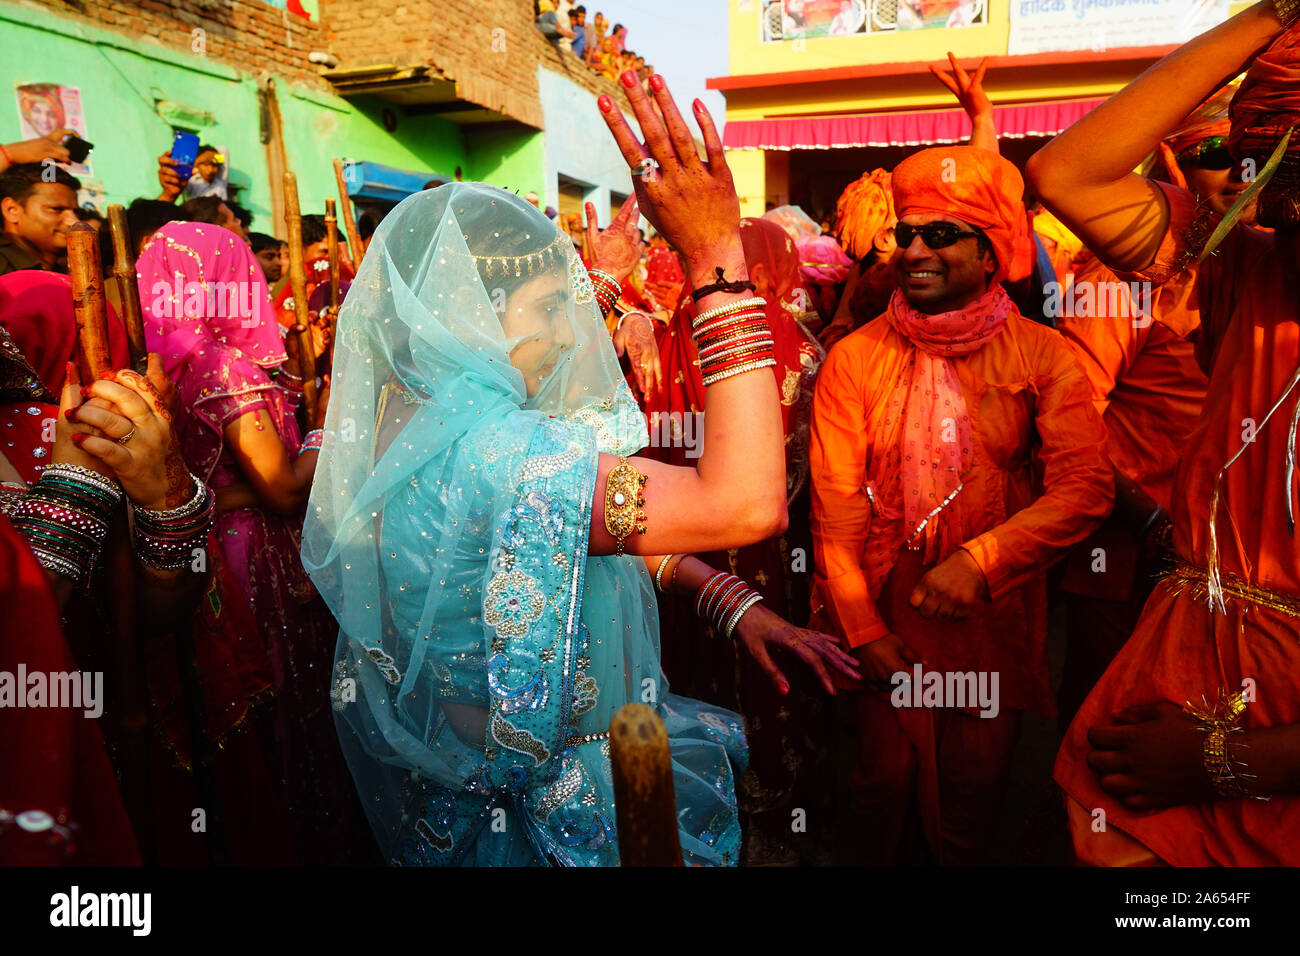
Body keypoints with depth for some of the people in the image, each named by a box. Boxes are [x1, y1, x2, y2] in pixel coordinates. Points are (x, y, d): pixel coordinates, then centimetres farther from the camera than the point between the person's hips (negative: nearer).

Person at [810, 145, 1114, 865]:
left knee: (971, 804, 16)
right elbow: (836, 503, -7)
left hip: (996, 622, 0)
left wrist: (980, 560, -25)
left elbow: (1085, 489, -13)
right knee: (882, 785, 17)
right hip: (885, 622, 0)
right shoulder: (855, 358, -5)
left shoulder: (1041, 356, -6)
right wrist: (862, 629, -10)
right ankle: (875, 861, 45)